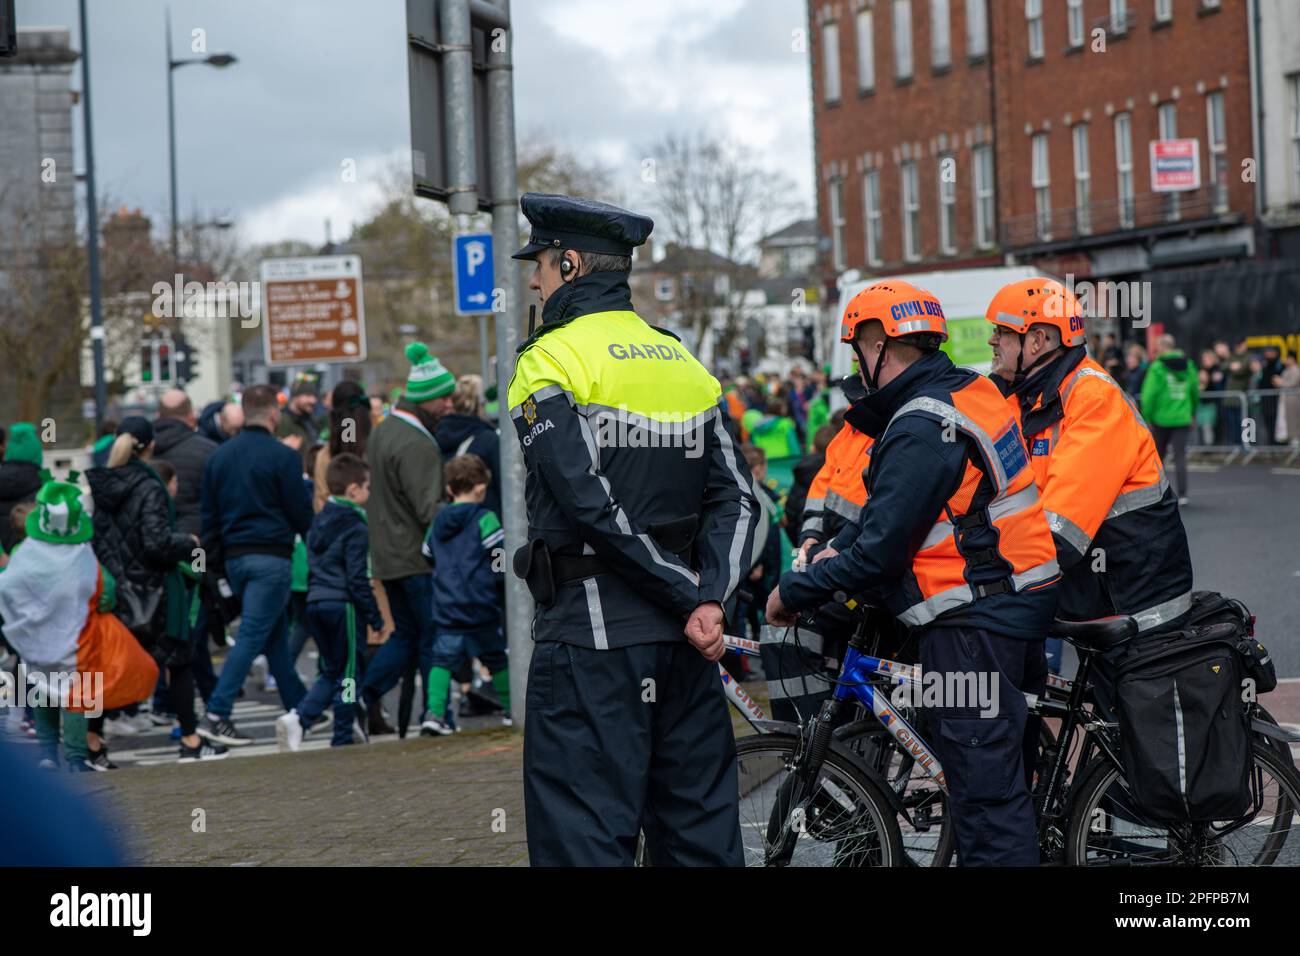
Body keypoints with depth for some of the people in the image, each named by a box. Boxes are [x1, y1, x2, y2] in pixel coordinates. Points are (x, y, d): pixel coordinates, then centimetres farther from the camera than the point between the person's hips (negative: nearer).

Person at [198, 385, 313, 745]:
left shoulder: (218, 457, 9)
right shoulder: (282, 456, -10)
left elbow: (208, 514, 11)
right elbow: (301, 512, -6)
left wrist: (214, 560, 16)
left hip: (234, 557, 7)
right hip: (270, 557, -7)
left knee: (276, 634, 17)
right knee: (252, 635, -7)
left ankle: (298, 707, 24)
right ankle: (216, 714, -15)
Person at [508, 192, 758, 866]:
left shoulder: (549, 361, -8)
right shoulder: (682, 361, 13)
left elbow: (592, 505, -16)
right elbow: (735, 499, 6)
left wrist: (687, 596, -11)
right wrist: (709, 601, -5)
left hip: (589, 634, -7)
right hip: (681, 637, 7)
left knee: (586, 836, -5)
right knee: (699, 830, 12)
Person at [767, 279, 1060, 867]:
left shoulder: (920, 428, -19)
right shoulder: (972, 391, 12)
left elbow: (881, 550, -20)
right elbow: (896, 504, 21)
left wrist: (795, 591, -9)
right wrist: (838, 548, 13)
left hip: (971, 623, -10)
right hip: (1018, 599, 10)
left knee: (984, 786, -7)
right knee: (1012, 769, 17)